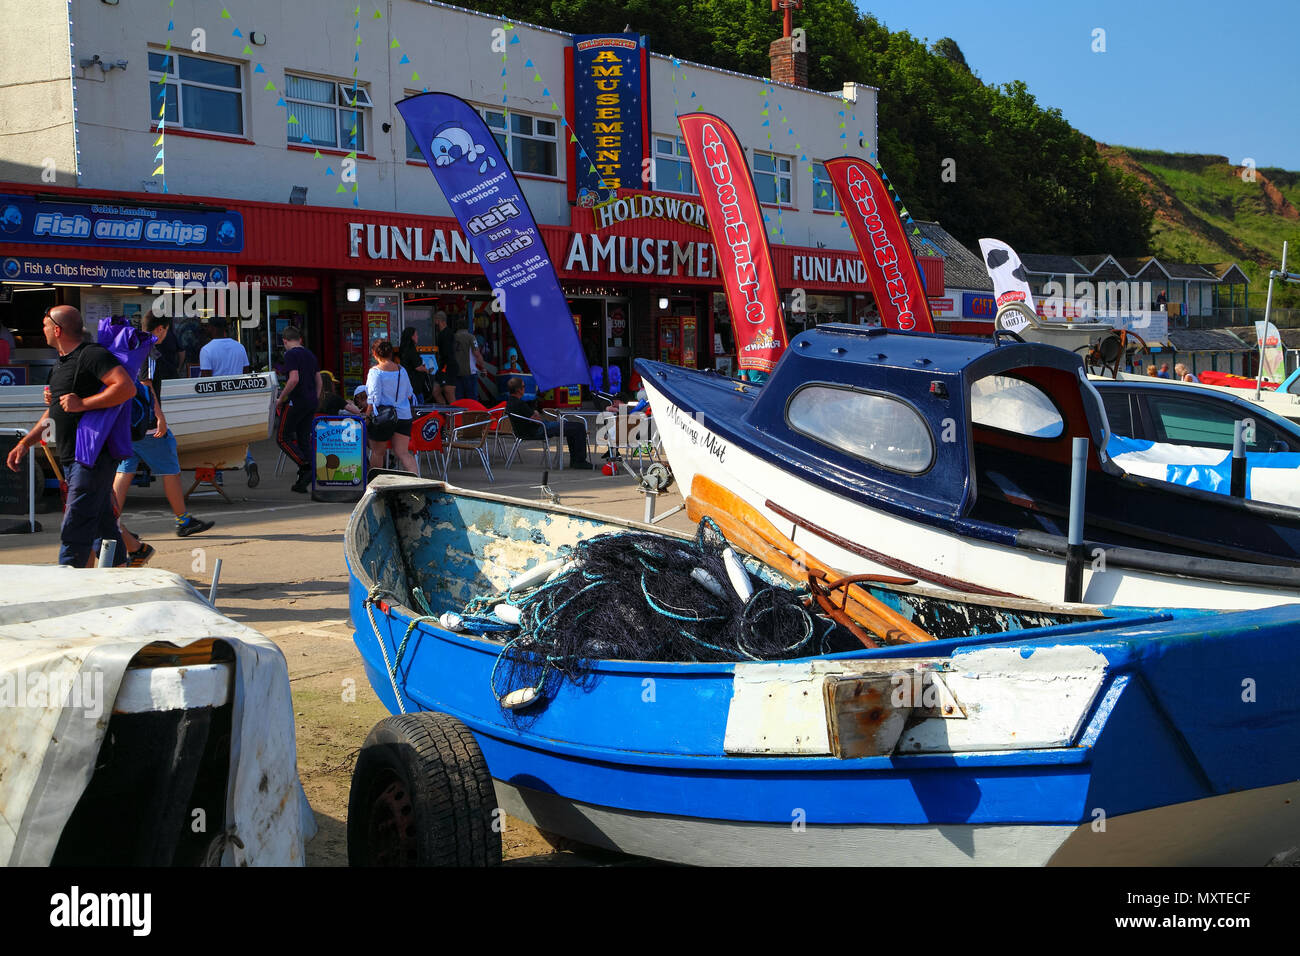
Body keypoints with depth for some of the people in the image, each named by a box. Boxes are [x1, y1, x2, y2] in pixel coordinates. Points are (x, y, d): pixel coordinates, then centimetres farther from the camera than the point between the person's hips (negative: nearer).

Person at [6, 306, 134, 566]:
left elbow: (127, 388, -24)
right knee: (103, 527, 13)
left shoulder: (92, 354, -11)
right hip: (72, 458, 10)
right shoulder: (62, 363, 21)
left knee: (74, 531, -10)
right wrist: (25, 442, 25)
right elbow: (55, 411, 30)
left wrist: (82, 403, -22)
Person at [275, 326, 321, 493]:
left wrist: (281, 399, -12)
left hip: (296, 401, -8)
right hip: (311, 402, 8)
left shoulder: (291, 355, -10)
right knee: (304, 439, 9)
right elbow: (319, 380, 17)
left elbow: (294, 379, -21)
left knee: (282, 437, 1)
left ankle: (306, 467, -14)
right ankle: (302, 482, 5)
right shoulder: (310, 355, 15)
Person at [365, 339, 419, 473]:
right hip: (404, 416, 5)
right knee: (403, 452, 0)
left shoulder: (375, 372, -11)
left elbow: (374, 398, -14)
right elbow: (409, 394, 15)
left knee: (377, 452, 12)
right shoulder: (402, 370, 6)